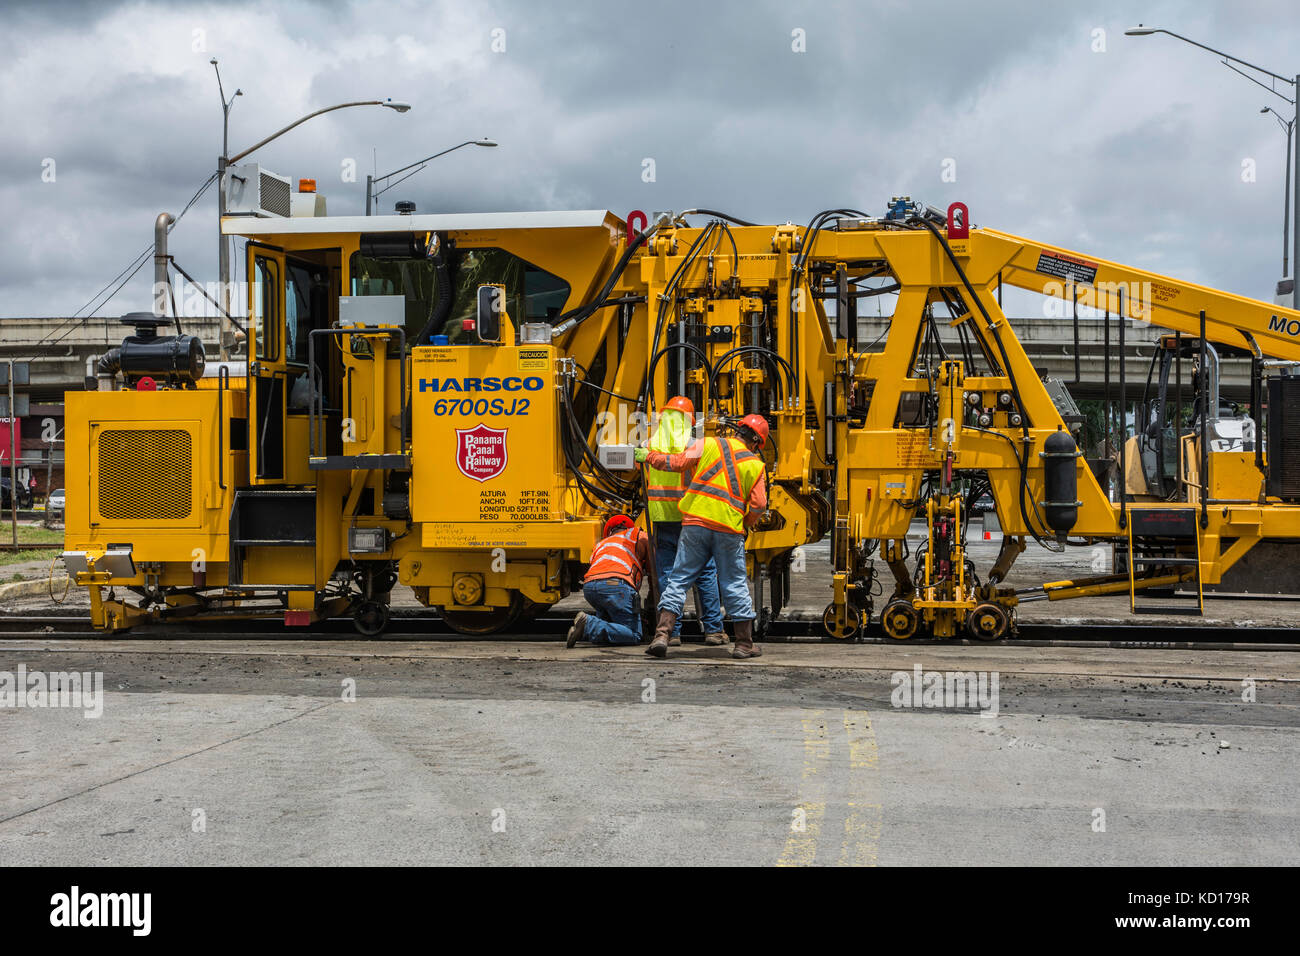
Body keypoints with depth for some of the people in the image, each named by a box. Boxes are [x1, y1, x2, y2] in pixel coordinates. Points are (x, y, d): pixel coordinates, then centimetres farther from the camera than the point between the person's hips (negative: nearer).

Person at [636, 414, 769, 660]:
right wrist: (745, 524, 20)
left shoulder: (708, 445, 6)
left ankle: (662, 635, -5)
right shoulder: (754, 464, 6)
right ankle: (744, 644, 13)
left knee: (679, 579, 4)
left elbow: (676, 463, 6)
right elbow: (758, 506, 1)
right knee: (735, 584, 9)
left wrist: (648, 455, 22)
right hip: (729, 529, 0)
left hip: (696, 522, 0)